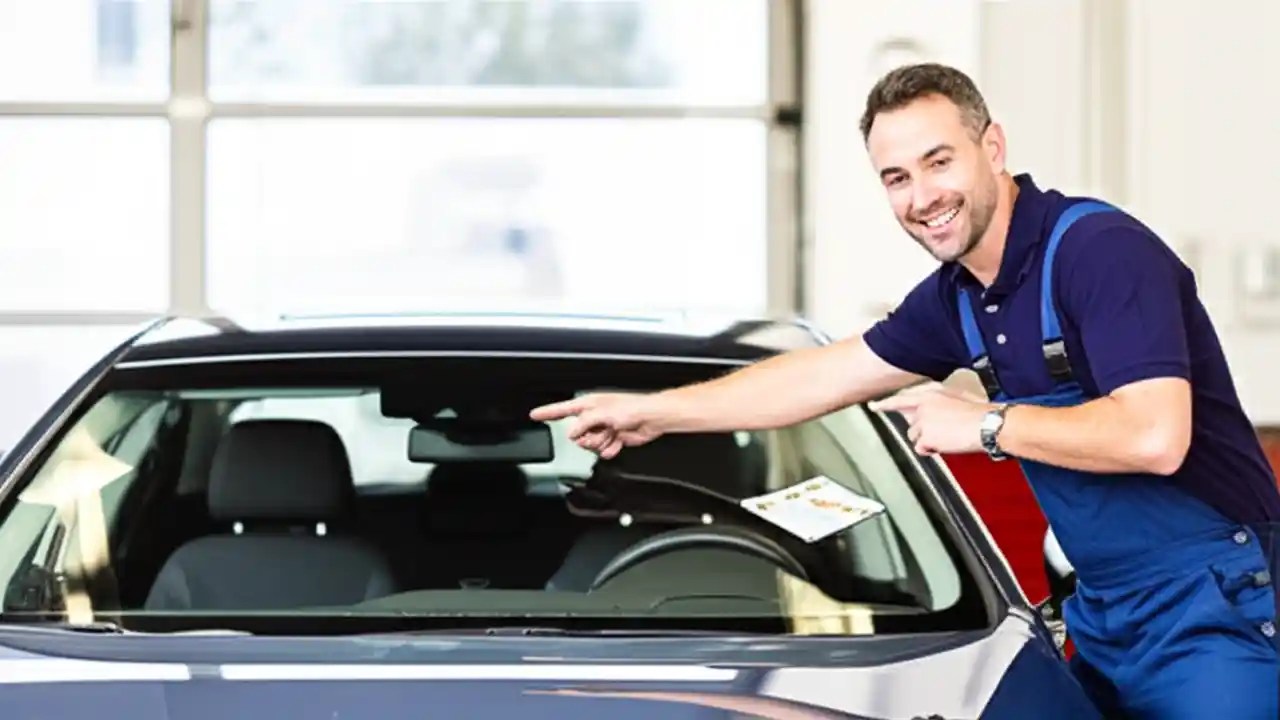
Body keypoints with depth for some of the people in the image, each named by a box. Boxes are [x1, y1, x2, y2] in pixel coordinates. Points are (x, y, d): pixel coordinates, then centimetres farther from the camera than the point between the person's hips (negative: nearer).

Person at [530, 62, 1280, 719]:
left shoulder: (1101, 250, -18)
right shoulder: (958, 297, 8)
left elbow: (1155, 436, -28)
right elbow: (823, 375, 20)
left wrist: (985, 424, -18)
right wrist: (654, 410, 22)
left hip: (1208, 611, -8)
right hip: (1105, 615, 8)